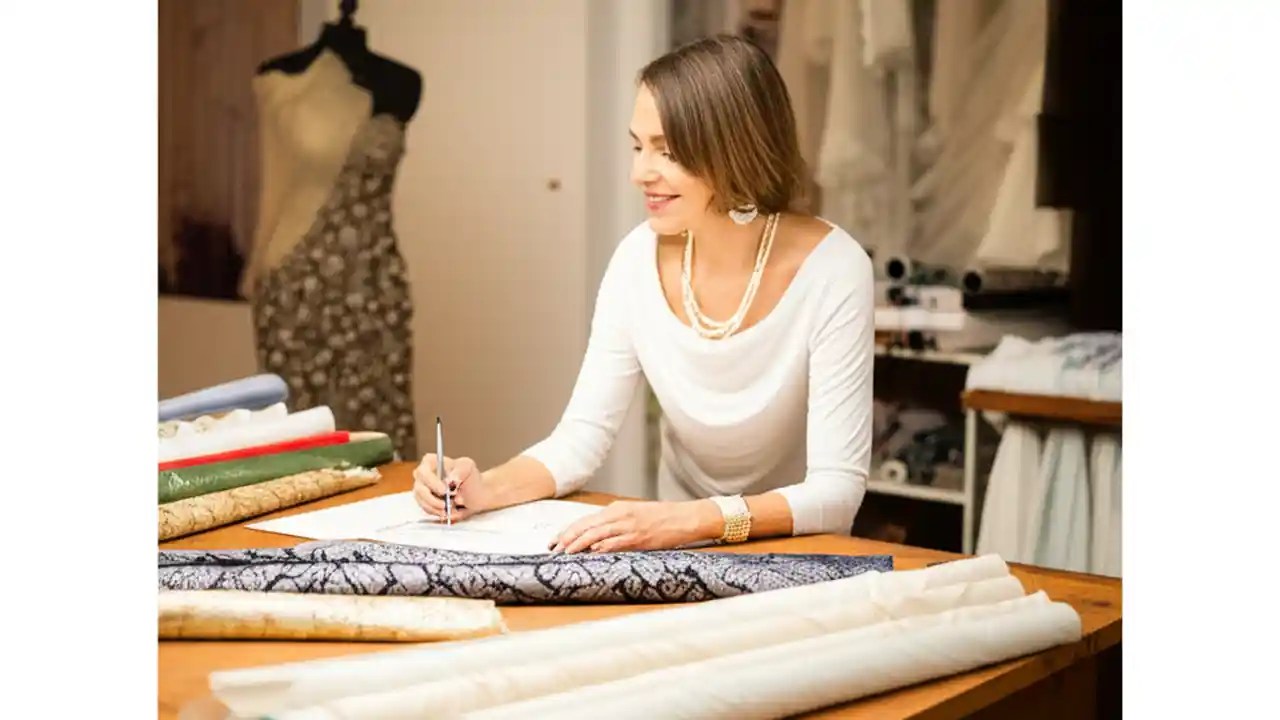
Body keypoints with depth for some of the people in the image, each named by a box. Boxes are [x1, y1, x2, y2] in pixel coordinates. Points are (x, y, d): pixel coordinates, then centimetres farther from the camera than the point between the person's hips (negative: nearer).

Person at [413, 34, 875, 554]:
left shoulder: (832, 271, -22)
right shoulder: (640, 258, -10)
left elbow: (838, 490, -25)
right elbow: (583, 435, -6)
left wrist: (691, 520, -39)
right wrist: (486, 489, -24)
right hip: (683, 551, 3)